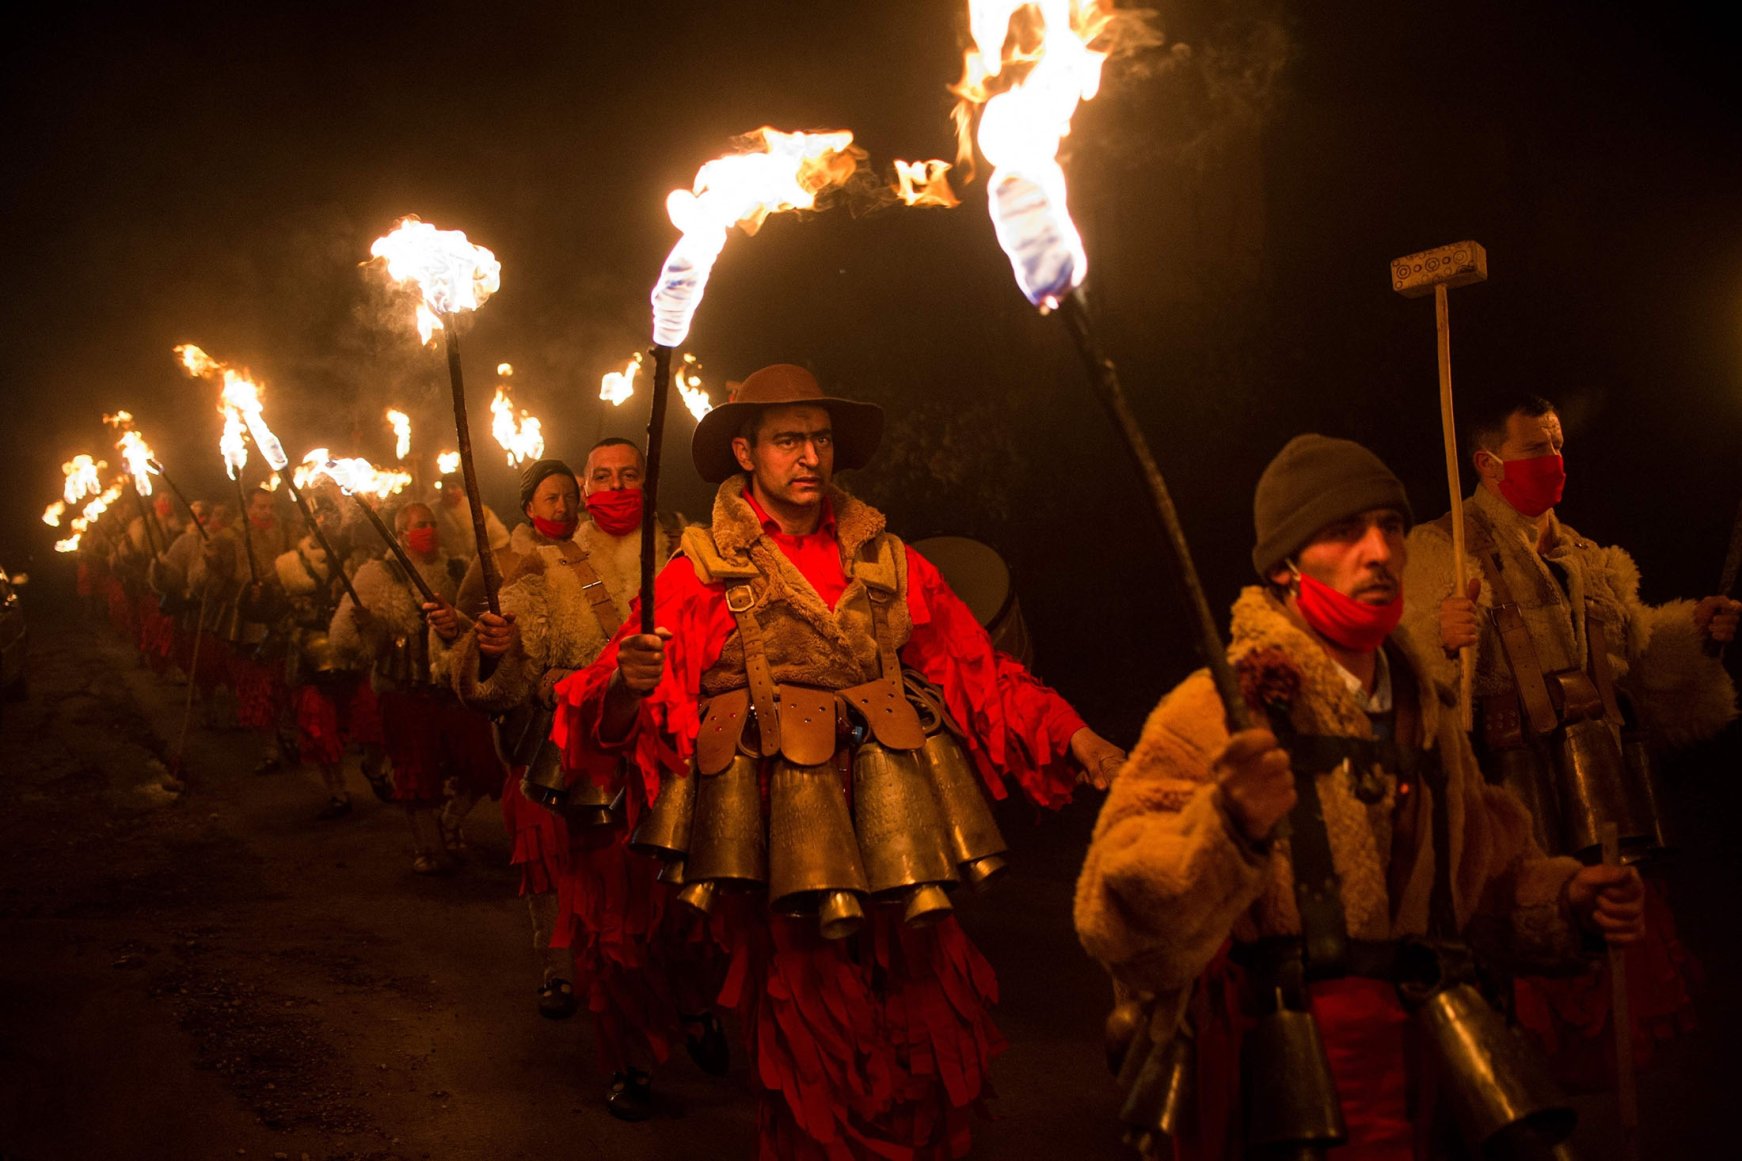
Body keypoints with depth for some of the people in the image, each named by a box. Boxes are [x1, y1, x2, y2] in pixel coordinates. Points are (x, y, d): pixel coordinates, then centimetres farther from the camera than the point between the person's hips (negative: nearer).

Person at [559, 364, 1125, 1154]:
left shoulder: (887, 561, 15)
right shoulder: (703, 571, 3)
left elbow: (978, 671, 14)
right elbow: (614, 720, -5)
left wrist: (1074, 738, 3)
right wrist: (627, 683, -28)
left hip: (899, 845, 3)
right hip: (785, 850, -3)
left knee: (933, 1066, 4)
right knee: (821, 1095, -2)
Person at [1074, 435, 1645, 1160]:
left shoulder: (1425, 717, 11)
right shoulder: (1218, 712, -13)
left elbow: (1481, 874, 25)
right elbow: (1124, 925, -22)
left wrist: (1562, 899, 6)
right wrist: (1222, 830, -40)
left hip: (1407, 1095, 6)